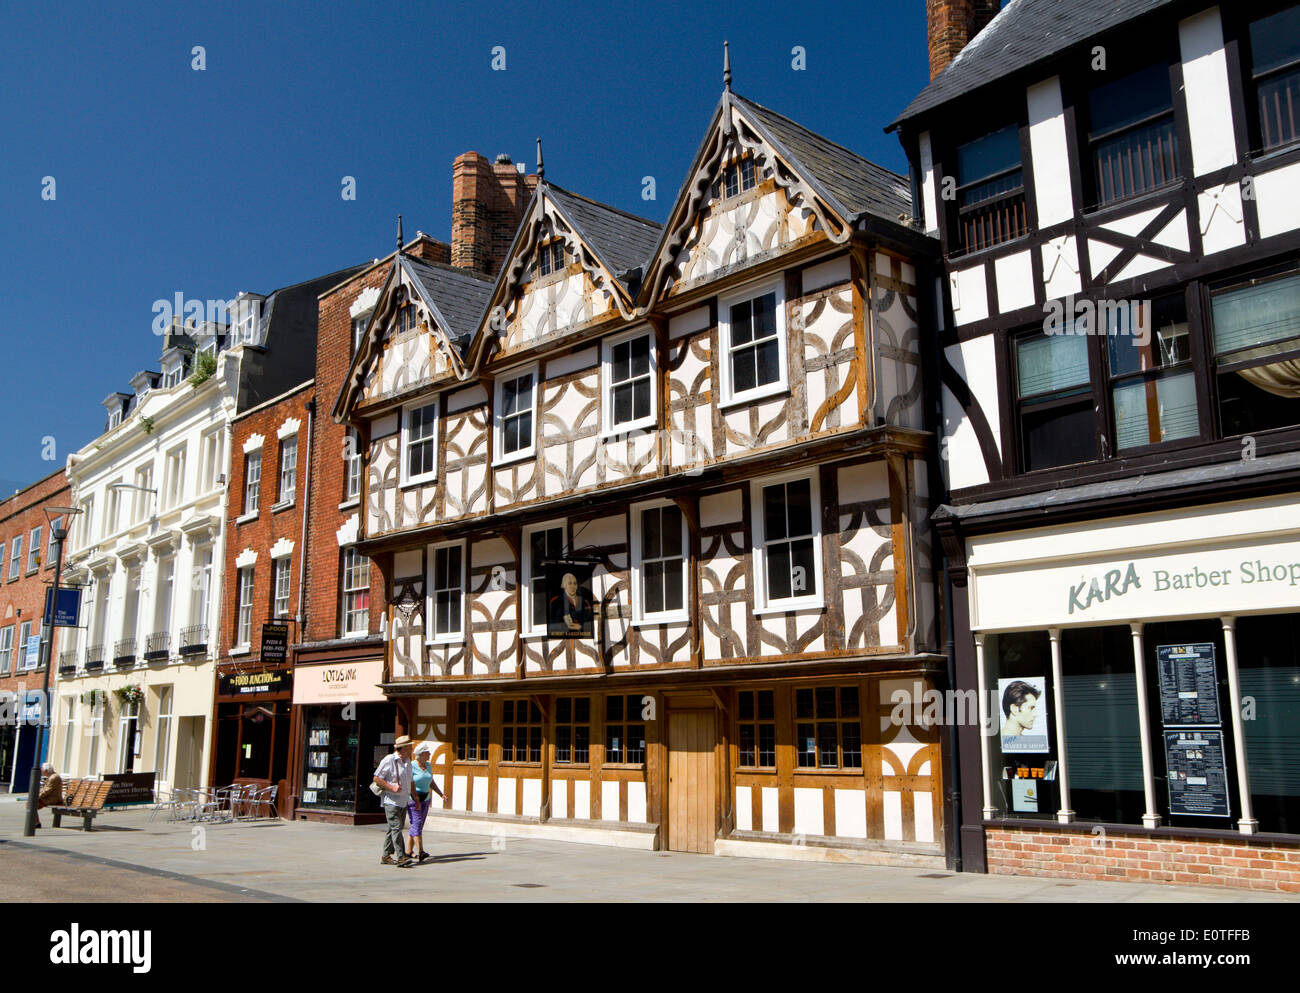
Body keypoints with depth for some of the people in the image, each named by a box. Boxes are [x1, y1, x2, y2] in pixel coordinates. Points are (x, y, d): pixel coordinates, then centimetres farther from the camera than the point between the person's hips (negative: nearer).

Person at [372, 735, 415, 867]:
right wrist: (392, 787, -20)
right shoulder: (389, 760, -11)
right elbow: (376, 778, -11)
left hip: (404, 801, 8)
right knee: (396, 828, -12)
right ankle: (400, 857, -15)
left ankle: (386, 857, 16)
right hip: (392, 801, -8)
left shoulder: (407, 761, 14)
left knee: (394, 829, 10)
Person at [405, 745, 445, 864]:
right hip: (412, 799, -7)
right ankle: (421, 853, -20)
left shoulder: (428, 766, 10)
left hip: (424, 799, 7)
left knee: (417, 826, 9)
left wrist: (441, 794, 12)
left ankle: (409, 851, 19)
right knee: (417, 824, -14)